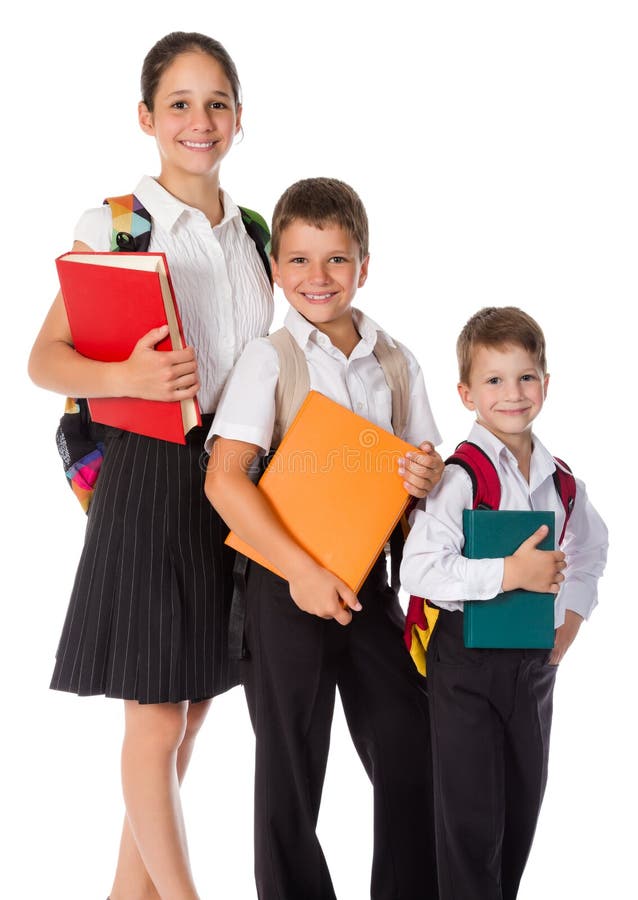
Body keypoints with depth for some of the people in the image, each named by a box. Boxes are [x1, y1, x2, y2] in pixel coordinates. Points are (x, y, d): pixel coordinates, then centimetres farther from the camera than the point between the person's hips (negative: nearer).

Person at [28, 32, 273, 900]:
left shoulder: (251, 234, 10)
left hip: (237, 477, 6)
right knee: (157, 717, 0)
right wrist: (127, 378, -28)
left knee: (193, 704, 13)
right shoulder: (112, 226, -5)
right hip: (153, 476, -5)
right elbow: (45, 359, -10)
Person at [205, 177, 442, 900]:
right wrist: (300, 571, -22)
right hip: (283, 581, -4)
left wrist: (428, 476, -10)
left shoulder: (396, 361, 8)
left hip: (369, 577, 4)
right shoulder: (268, 358, -5)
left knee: (412, 758, 6)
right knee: (291, 768, 6)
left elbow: (422, 466, 15)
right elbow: (224, 479, -14)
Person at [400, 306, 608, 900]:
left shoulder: (560, 481, 4)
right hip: (468, 660, -6)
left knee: (523, 807, 18)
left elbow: (589, 552, 23)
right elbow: (418, 570, -25)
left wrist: (570, 623, 11)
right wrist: (509, 573, -26)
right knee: (472, 817, 2)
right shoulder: (459, 477, -16)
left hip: (534, 662, 6)